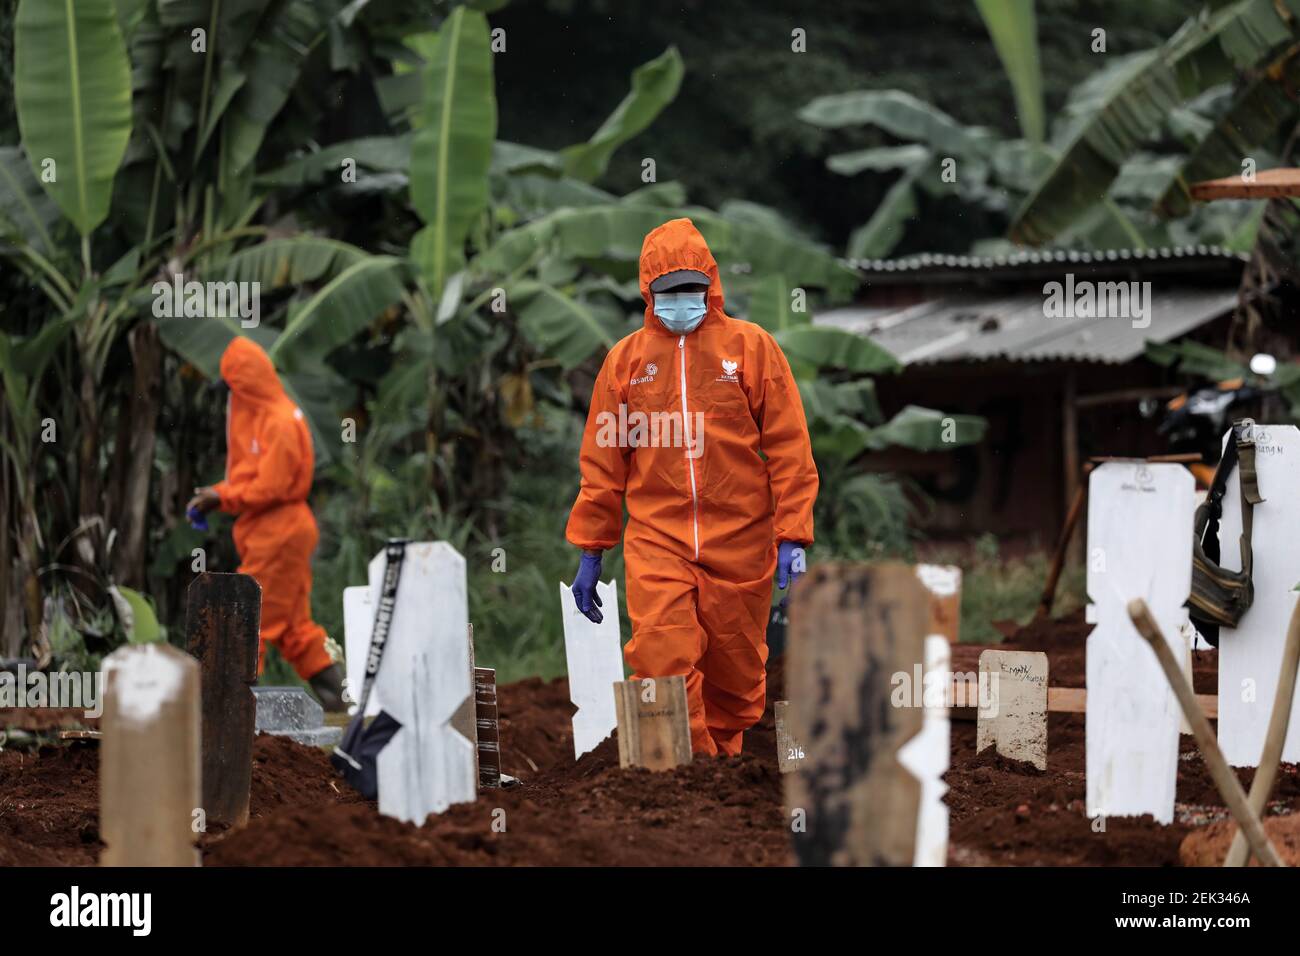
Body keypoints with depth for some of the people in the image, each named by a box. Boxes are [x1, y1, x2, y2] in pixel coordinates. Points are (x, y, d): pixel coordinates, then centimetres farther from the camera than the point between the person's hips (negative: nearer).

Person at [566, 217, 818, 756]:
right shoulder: (627, 358, 9)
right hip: (656, 543, 0)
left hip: (738, 543, 0)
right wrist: (589, 553, 12)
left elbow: (789, 448, 2)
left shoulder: (750, 346, 4)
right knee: (664, 669, -16)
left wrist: (792, 537, -6)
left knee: (735, 679, 7)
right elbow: (602, 463, 14)